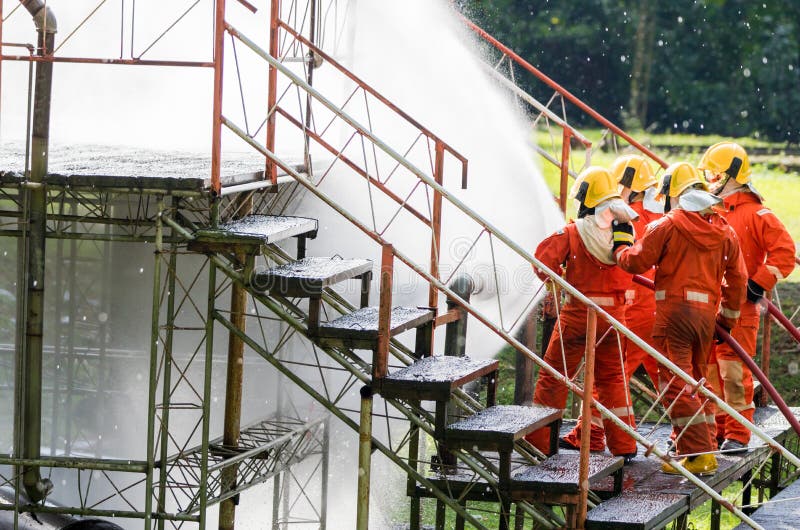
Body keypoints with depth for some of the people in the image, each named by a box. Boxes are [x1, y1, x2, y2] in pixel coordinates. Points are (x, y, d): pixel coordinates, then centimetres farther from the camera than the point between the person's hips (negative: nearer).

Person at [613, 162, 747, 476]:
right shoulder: (724, 231, 11)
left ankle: (698, 454, -12)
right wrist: (727, 318, 25)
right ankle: (705, 450, 21)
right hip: (707, 313, 6)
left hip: (675, 310, -6)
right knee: (697, 381, 19)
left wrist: (621, 243, 18)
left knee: (676, 384, -5)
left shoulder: (668, 225, -6)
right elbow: (737, 279, 15)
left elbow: (636, 262, -3)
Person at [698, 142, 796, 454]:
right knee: (710, 373, 10)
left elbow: (784, 252, -13)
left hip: (738, 309, -7)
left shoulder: (754, 213, -8)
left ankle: (737, 437, -4)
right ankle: (717, 431, 18)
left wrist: (758, 284, -14)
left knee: (734, 372, -8)